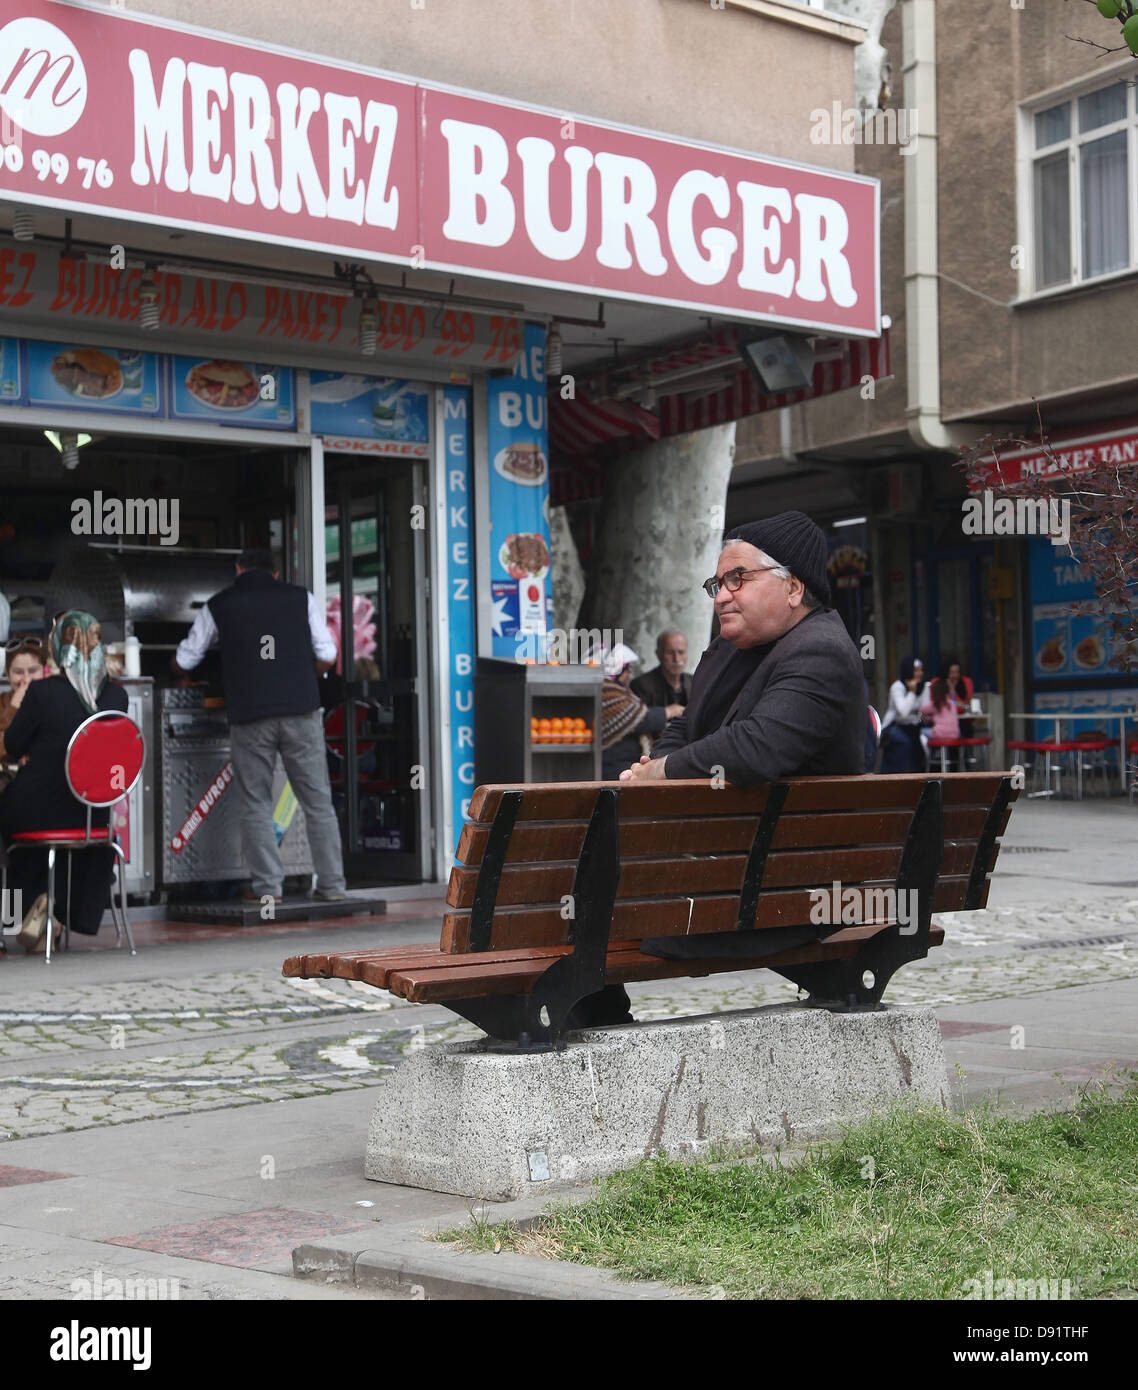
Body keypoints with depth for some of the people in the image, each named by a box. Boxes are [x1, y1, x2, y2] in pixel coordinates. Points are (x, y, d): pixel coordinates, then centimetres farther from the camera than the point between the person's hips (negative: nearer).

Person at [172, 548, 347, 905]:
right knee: (317, 801, 6)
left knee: (256, 804, 8)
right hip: (301, 711, 1)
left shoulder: (219, 605, 10)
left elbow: (182, 662, 18)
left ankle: (267, 886, 3)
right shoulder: (300, 598, 11)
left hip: (250, 716, -1)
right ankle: (332, 885, 5)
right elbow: (327, 657, 8)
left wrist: (183, 672, 41)